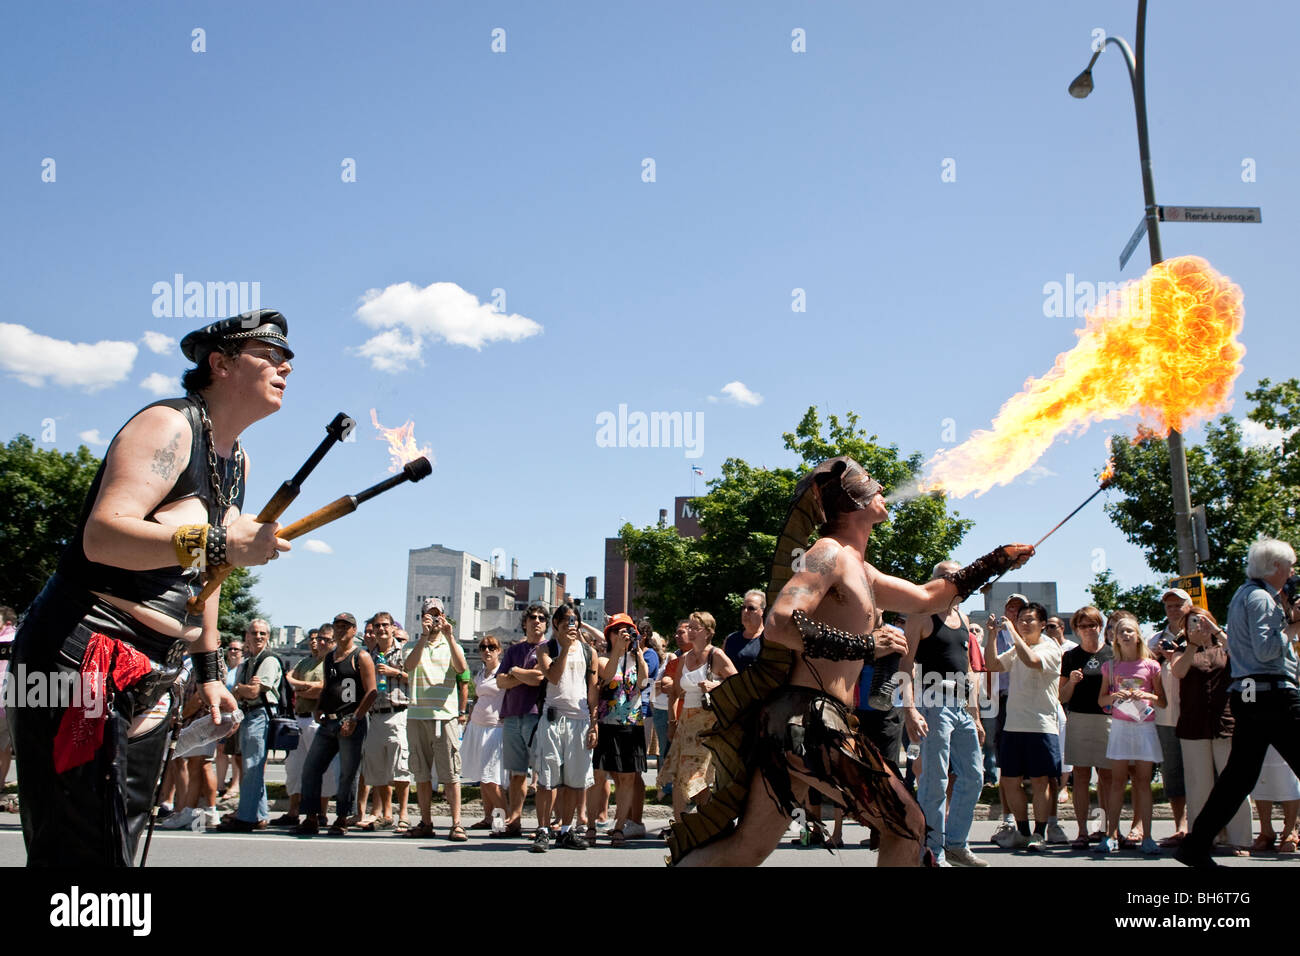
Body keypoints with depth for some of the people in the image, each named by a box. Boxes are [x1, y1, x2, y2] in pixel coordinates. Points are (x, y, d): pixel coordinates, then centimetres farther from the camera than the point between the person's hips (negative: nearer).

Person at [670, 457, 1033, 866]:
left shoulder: (859, 570, 23)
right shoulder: (829, 554, -8)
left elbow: (925, 599, 35)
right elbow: (779, 624, -21)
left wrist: (995, 562, 34)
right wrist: (865, 645, -17)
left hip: (793, 724, 9)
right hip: (809, 719, -9)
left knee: (749, 847, 8)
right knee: (908, 825, 2)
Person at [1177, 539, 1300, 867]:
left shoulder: (1243, 595, 21)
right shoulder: (1261, 598, -10)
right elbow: (1265, 649, -20)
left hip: (1248, 697, 10)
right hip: (1272, 693, -10)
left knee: (1238, 775, 9)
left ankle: (1196, 846, 7)